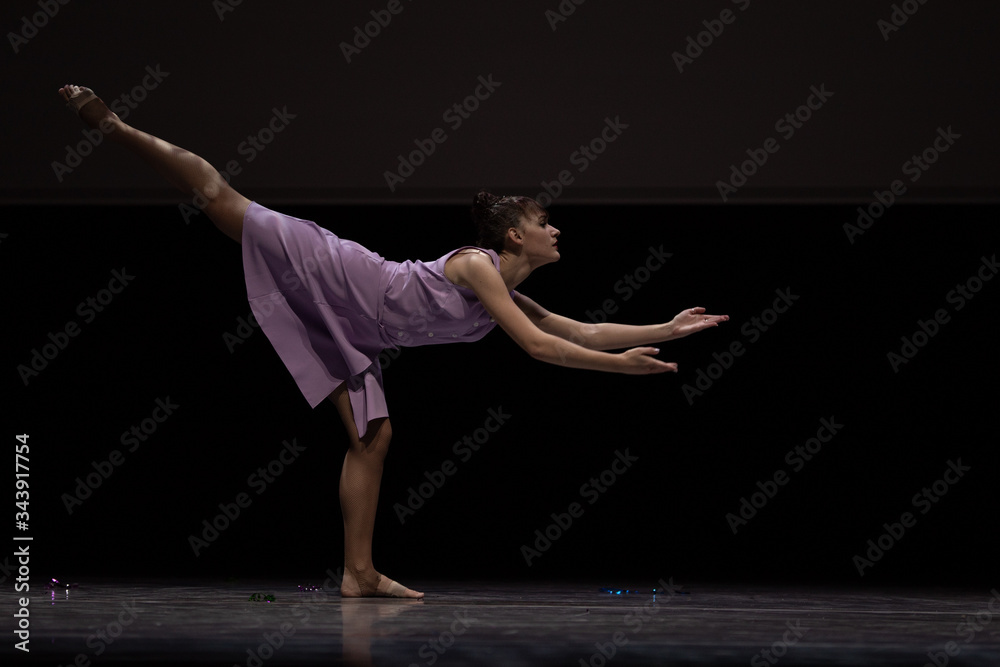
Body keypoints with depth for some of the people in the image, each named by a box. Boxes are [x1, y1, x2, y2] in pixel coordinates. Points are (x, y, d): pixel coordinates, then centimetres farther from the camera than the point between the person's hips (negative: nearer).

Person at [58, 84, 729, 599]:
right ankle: (112, 124, 1)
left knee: (372, 438, 2)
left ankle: (360, 573, 4)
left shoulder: (508, 296, 8)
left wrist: (669, 328, 9)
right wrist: (621, 364, -20)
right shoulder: (477, 264, -16)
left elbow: (579, 330, 13)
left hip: (352, 331, 8)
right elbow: (540, 347, -22)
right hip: (330, 274, -8)